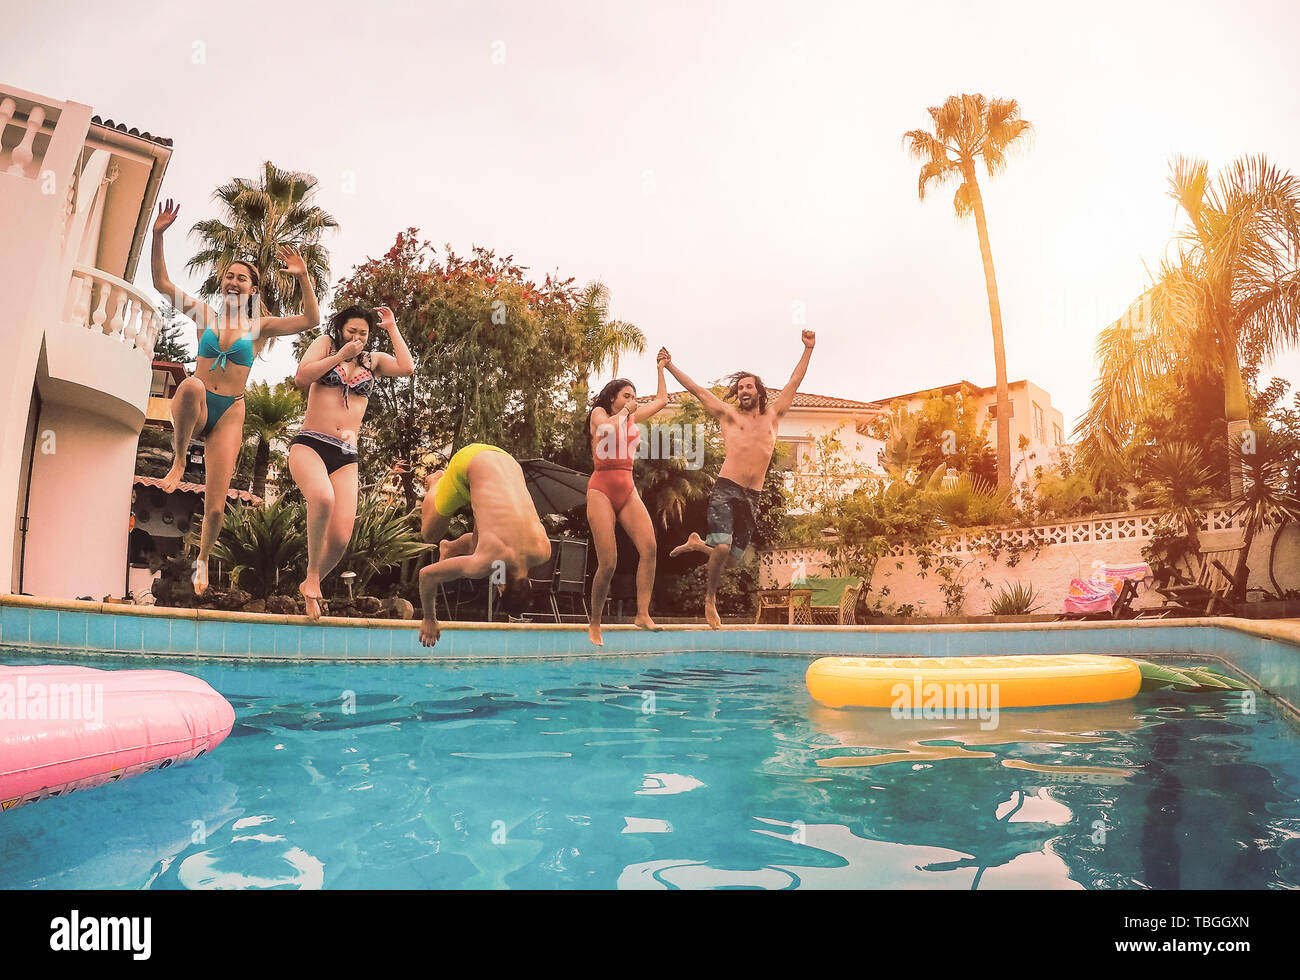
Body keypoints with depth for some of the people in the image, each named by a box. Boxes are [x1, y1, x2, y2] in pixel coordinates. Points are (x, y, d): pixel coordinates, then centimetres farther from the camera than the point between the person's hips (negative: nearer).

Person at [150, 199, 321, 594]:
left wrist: (303, 278, -19)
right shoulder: (204, 314, 7)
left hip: (229, 414, 0)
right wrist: (158, 236, -9)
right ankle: (178, 460, -19)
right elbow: (162, 283, 1)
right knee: (192, 385, -42)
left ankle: (203, 558, 27)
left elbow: (310, 320, -8)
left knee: (215, 506, -5)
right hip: (193, 409, 0)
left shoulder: (260, 326, 3)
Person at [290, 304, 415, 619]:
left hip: (346, 457, 3)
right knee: (323, 498, -36)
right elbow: (301, 378, -5)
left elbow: (407, 368, -2)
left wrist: (392, 327, 6)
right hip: (309, 445, -3)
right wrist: (341, 354, -4)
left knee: (340, 538, -10)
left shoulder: (374, 360, 18)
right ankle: (311, 576, -17)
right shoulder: (325, 344, 12)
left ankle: (310, 588, 16)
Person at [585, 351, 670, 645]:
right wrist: (625, 410, -3)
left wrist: (661, 367, 34)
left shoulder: (634, 417, 21)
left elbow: (661, 399, 30)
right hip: (602, 488, -6)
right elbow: (609, 428, -18)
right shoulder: (599, 414, 5)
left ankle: (643, 613, -17)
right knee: (608, 563, -10)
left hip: (628, 490, 6)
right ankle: (594, 625, 4)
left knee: (649, 547, -18)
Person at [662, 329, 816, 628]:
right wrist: (670, 366, 13)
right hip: (726, 489, -4)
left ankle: (697, 544, 31)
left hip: (752, 496, 4)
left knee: (736, 555, 2)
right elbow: (698, 390, 13)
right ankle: (710, 598, 6)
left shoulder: (772, 415, 18)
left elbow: (794, 383, 21)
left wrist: (808, 349, 20)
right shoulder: (728, 415, 11)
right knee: (722, 547, -18)